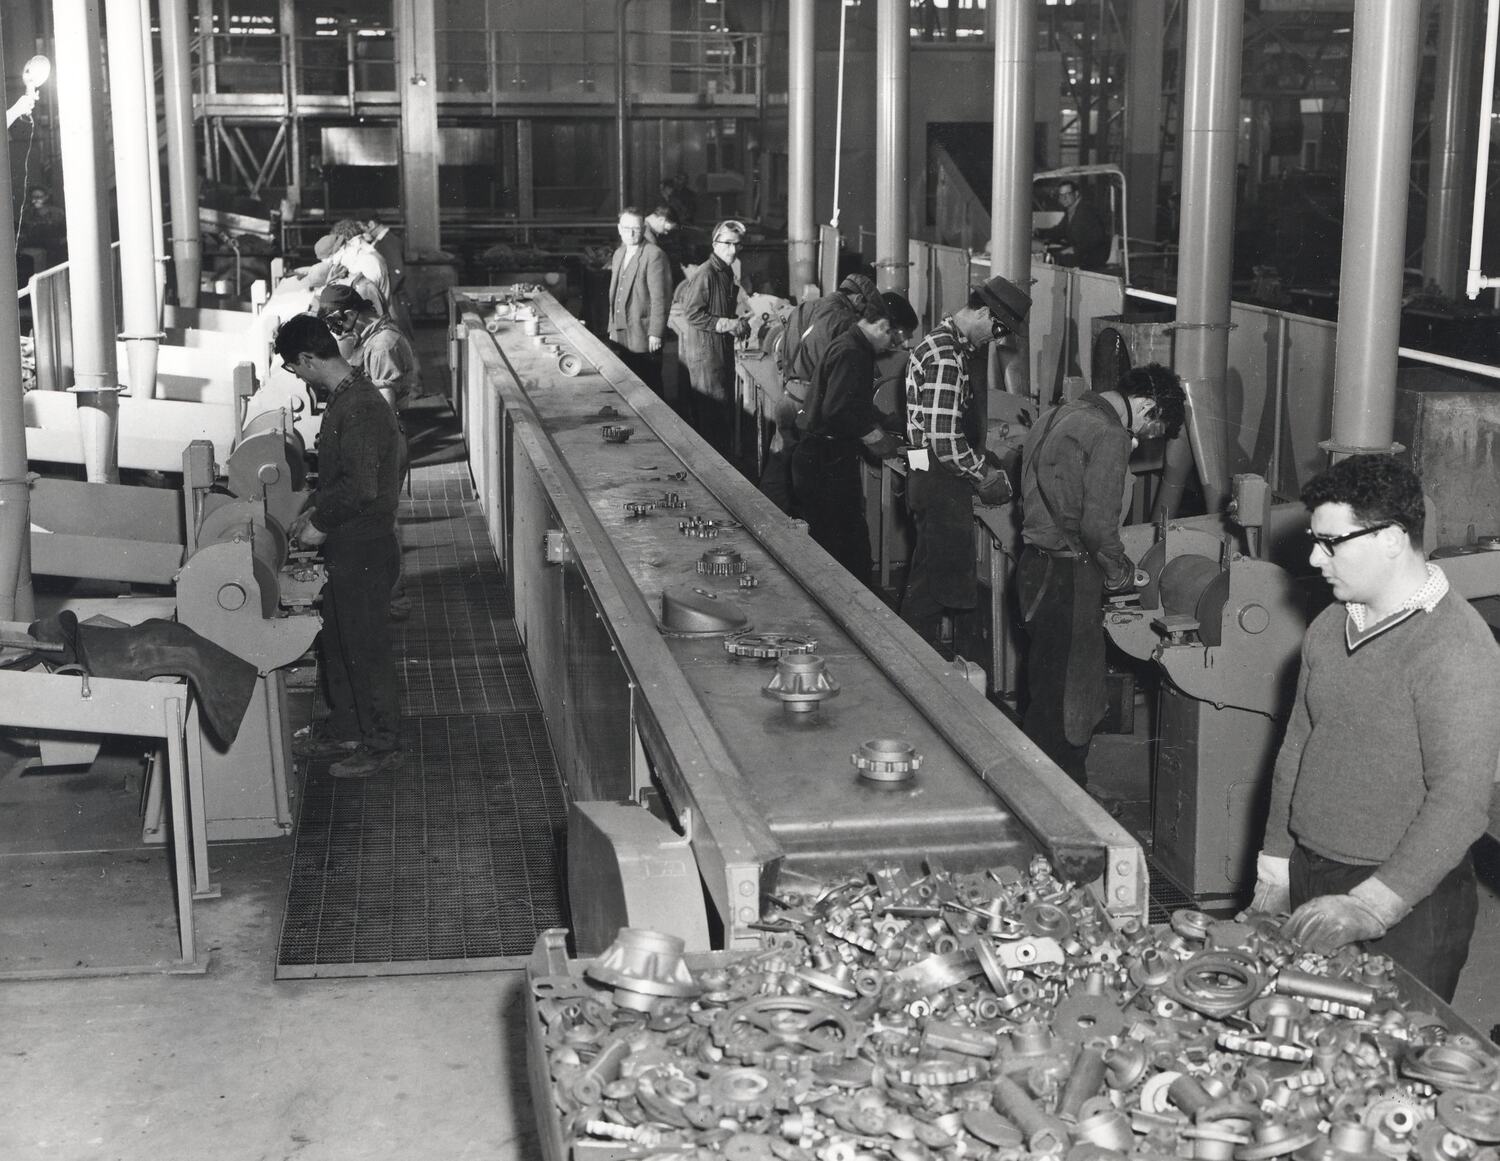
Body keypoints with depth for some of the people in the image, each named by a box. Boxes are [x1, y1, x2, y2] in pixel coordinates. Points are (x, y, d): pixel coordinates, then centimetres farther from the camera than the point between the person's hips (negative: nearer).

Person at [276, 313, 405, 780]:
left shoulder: (359, 408, -23)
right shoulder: (345, 399, 9)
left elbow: (360, 487, -29)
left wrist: (320, 523, -17)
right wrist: (313, 512, 9)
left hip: (363, 550, -10)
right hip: (347, 548, 10)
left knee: (365, 646, 1)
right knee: (335, 639, 20)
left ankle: (381, 745, 12)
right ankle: (343, 728, 33)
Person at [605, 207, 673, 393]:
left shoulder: (654, 255, -12)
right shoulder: (619, 254, 14)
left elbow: (660, 297, -15)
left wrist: (655, 334, -17)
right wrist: (612, 327, 17)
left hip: (643, 339, -7)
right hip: (620, 336, 7)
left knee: (649, 389, -1)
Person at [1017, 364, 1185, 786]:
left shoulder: (1058, 416, 14)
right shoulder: (1109, 435, -16)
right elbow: (1098, 525, -22)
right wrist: (1120, 574, -4)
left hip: (1034, 563, 9)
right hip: (1069, 575, -9)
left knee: (1046, 691, 17)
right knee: (1068, 700, 0)